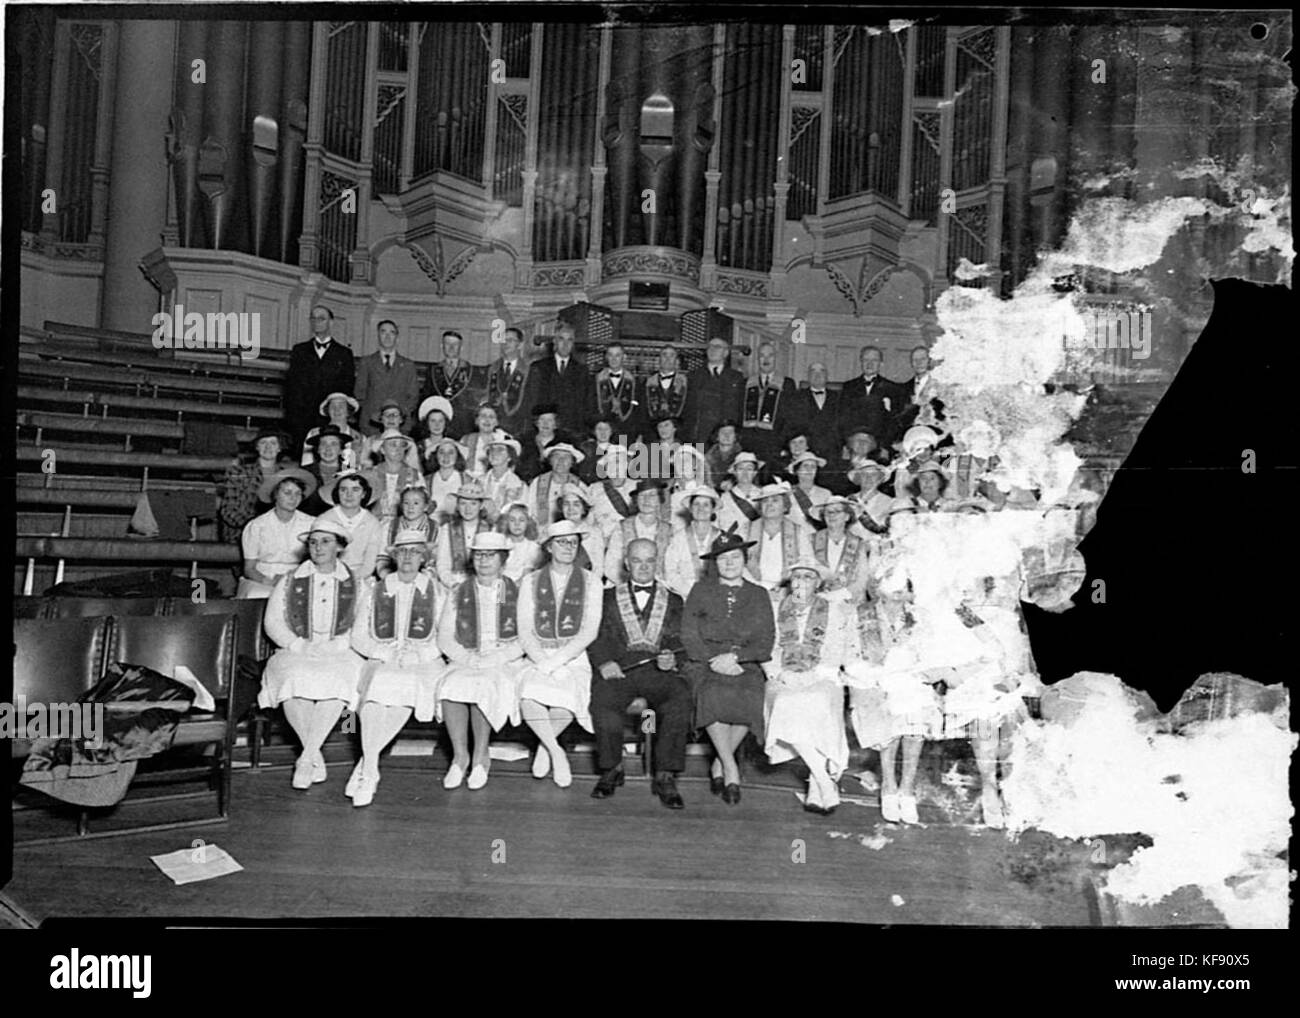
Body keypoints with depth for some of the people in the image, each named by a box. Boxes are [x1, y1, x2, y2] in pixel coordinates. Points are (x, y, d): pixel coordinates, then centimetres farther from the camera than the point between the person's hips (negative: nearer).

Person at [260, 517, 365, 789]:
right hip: (296, 653, 1)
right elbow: (272, 621, 9)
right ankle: (315, 758, -19)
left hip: (338, 654, -1)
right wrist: (298, 645, -7)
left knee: (336, 679, -35)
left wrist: (338, 644, -11)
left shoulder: (355, 583, 13)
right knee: (295, 677, -34)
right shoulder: (289, 581, 15)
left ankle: (306, 759, -27)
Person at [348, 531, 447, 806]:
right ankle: (370, 769, -27)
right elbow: (359, 637, 11)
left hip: (424, 663, -1)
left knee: (406, 690, -33)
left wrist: (418, 654, -6)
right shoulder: (374, 590, 14)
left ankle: (365, 765, -24)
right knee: (379, 687, -32)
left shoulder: (435, 589, 12)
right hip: (383, 662, 1)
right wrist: (386, 654, -5)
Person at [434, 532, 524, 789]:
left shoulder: (516, 594, 7)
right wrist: (467, 657, -9)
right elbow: (444, 637, 9)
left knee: (484, 686, -33)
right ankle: (459, 756, -17)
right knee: (450, 686, -29)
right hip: (464, 661, 2)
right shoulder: (459, 593, 14)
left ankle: (480, 756, -18)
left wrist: (494, 658, -14)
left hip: (505, 663, -2)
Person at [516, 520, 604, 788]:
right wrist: (542, 662, -14)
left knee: (566, 699, -31)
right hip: (537, 657, 1)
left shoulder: (590, 581, 7)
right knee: (529, 697, -31)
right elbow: (525, 631, 3)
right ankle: (556, 751, -10)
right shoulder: (530, 581, 10)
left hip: (574, 658, -1)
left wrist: (556, 661, -14)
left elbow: (589, 631, -2)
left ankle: (544, 745, -1)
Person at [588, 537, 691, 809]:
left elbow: (679, 641, 12)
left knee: (680, 697, -31)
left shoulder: (673, 601, 23)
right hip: (618, 668, 0)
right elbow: (595, 637, 9)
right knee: (603, 698, -32)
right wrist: (604, 662, -11)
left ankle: (665, 776, -21)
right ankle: (612, 769, -9)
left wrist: (671, 659, -11)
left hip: (659, 670, 1)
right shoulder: (608, 598, 20)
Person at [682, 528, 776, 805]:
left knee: (749, 699, -30)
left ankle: (719, 765, -8)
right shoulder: (701, 590, 12)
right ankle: (730, 767, -17)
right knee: (713, 695, -33)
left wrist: (734, 656, -11)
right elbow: (688, 637, 4)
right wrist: (715, 661, -11)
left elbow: (766, 643, 5)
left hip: (745, 666, 1)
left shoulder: (758, 595, 14)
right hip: (705, 665, 0)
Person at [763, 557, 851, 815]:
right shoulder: (777, 610, 13)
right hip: (784, 683, 1)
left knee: (815, 709, -34)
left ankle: (817, 789, -23)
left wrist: (809, 677, -13)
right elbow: (768, 650, 8)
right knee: (788, 709, -32)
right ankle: (827, 784, -24)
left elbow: (834, 657, 2)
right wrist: (779, 675, -10)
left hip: (820, 681, -1)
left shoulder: (832, 613, 10)